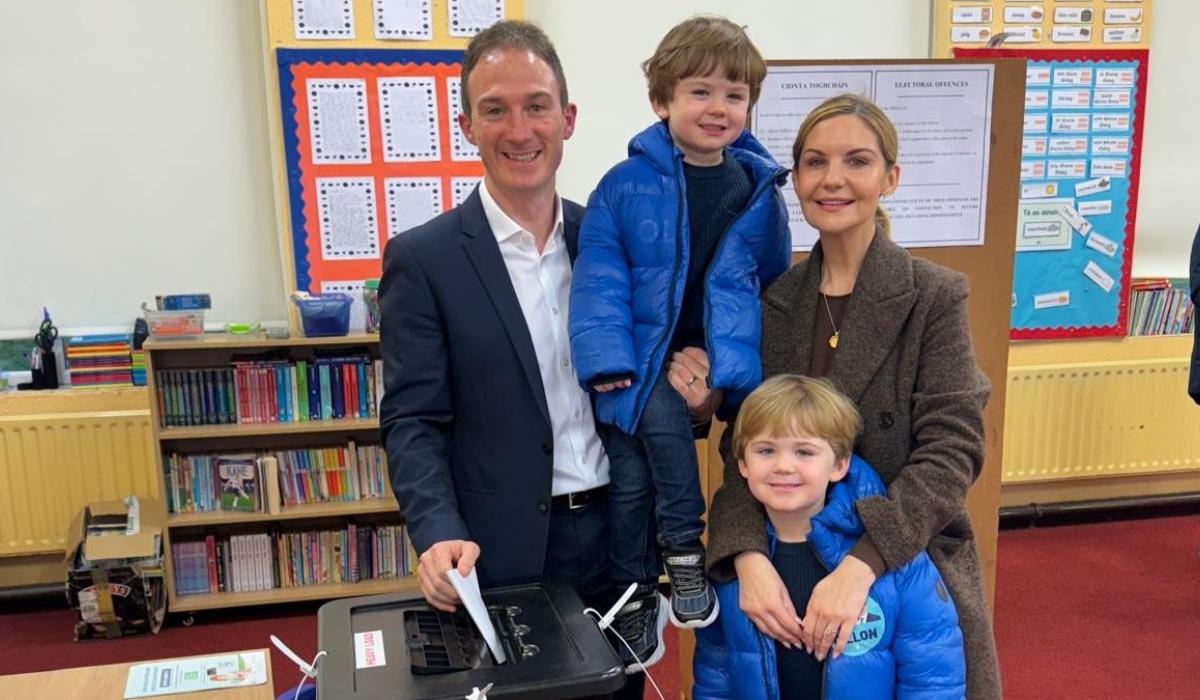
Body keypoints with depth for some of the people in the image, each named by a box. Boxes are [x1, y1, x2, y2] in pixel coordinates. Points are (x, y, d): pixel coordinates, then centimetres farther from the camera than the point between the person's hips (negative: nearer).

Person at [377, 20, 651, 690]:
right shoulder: (424, 258, -8)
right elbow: (413, 422, -10)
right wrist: (440, 534, -24)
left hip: (618, 535, 4)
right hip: (503, 557, -3)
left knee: (617, 683, 18)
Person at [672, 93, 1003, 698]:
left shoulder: (934, 297, -8)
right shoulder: (772, 300, 2)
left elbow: (951, 449, -14)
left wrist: (861, 565, -26)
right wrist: (747, 555, -19)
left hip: (912, 572, -2)